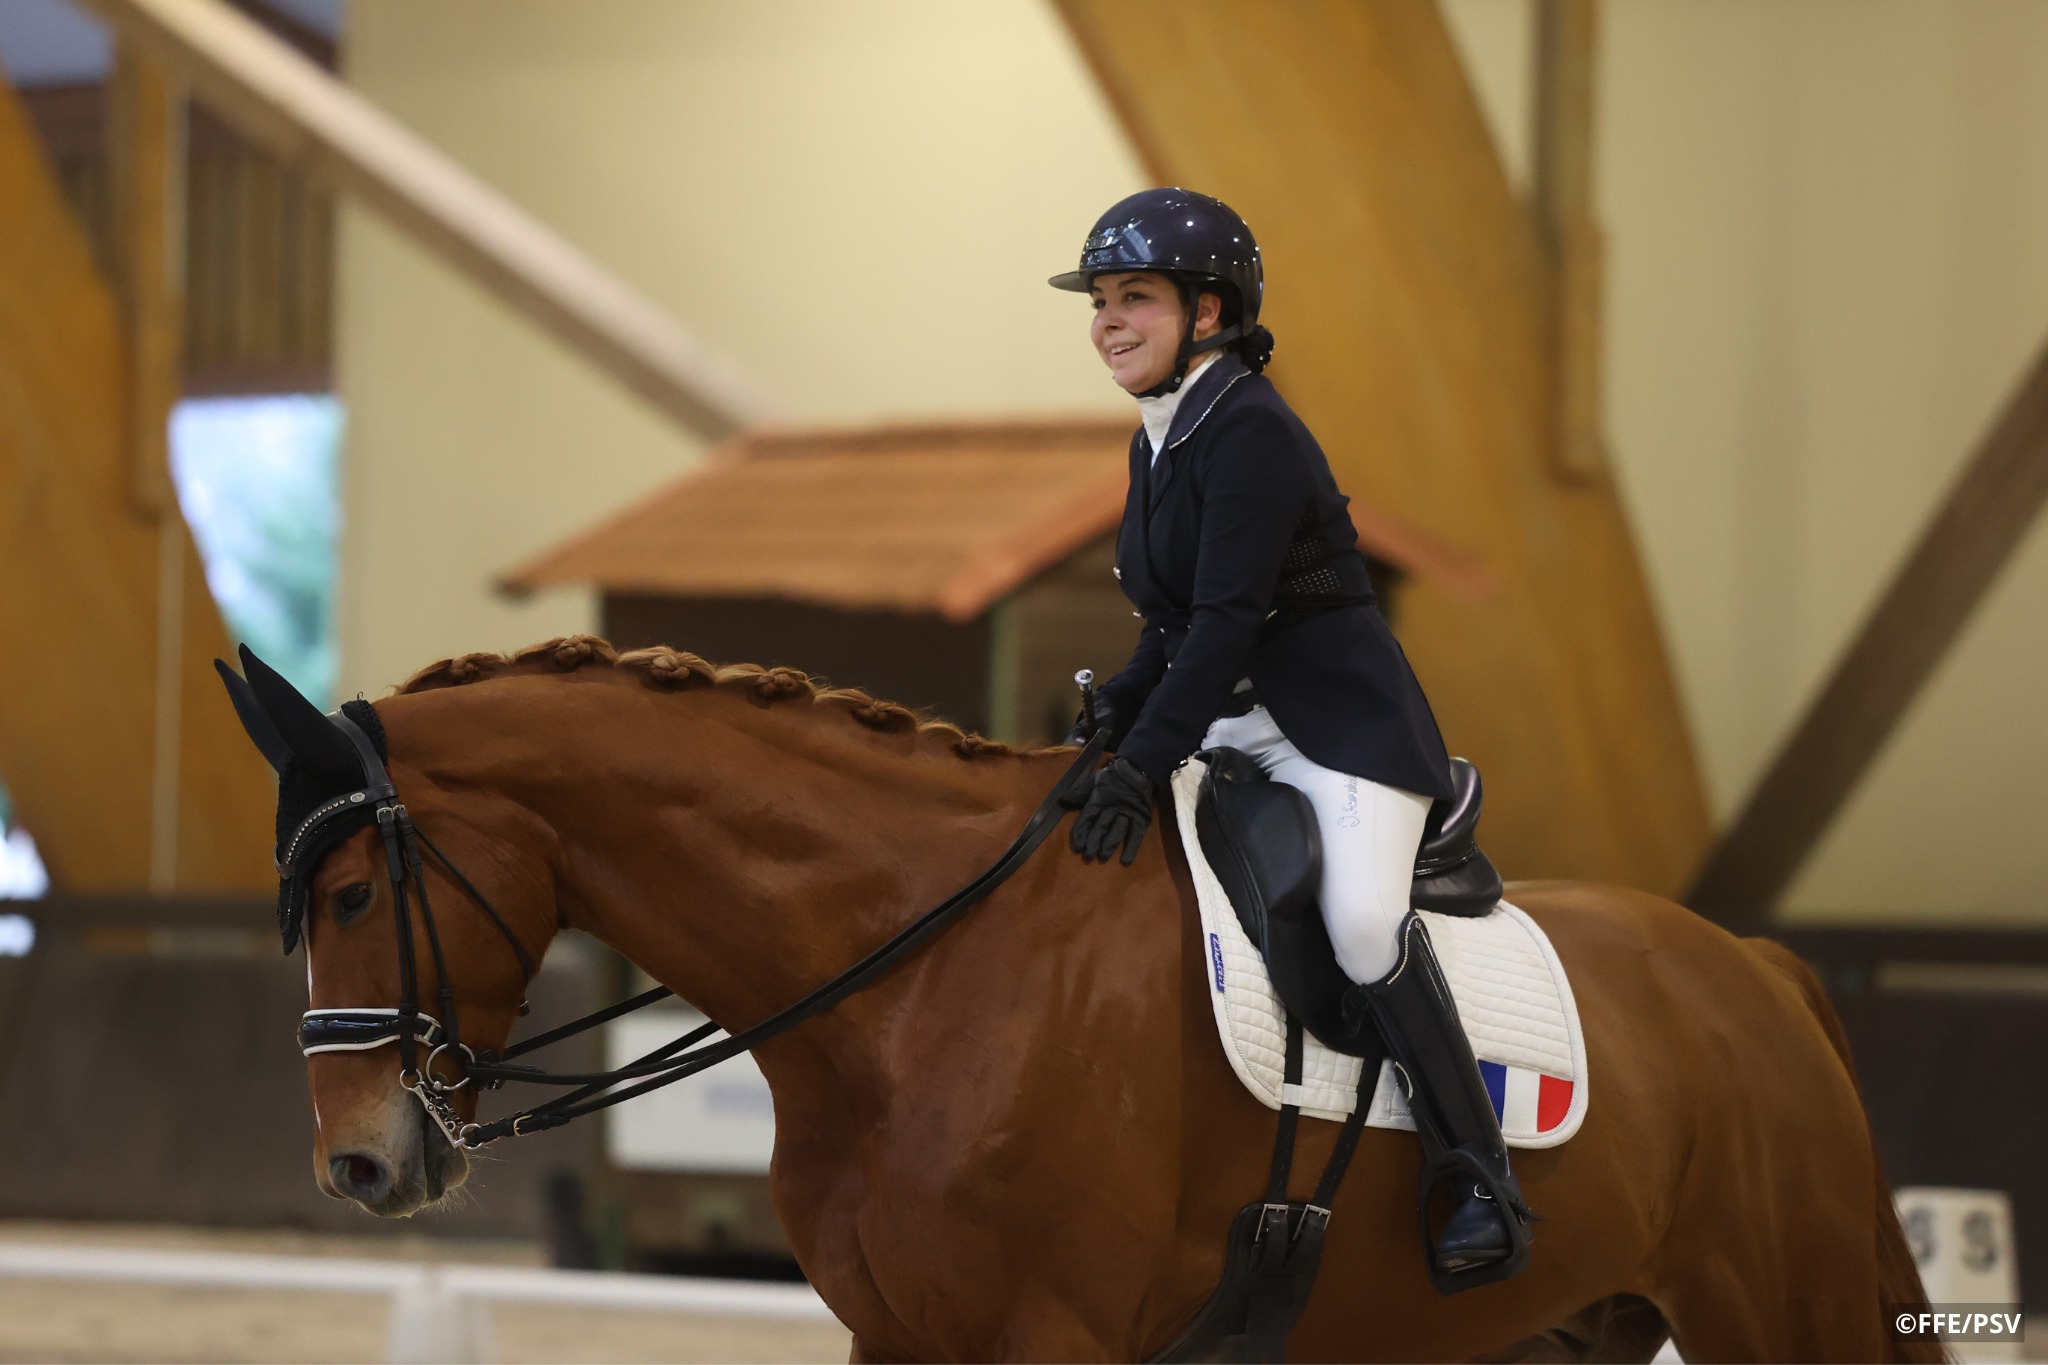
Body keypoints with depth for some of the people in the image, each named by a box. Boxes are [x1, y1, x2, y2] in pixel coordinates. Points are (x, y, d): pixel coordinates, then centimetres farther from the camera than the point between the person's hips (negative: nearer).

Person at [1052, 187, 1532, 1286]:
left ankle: (1483, 1175, -18)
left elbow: (1228, 616, -24)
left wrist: (1144, 764, -27)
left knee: (1362, 922, -28)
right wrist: (1114, 712, 1)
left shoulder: (1249, 432, -17)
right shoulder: (1158, 439, 11)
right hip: (1234, 726, 10)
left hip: (1344, 721, -10)